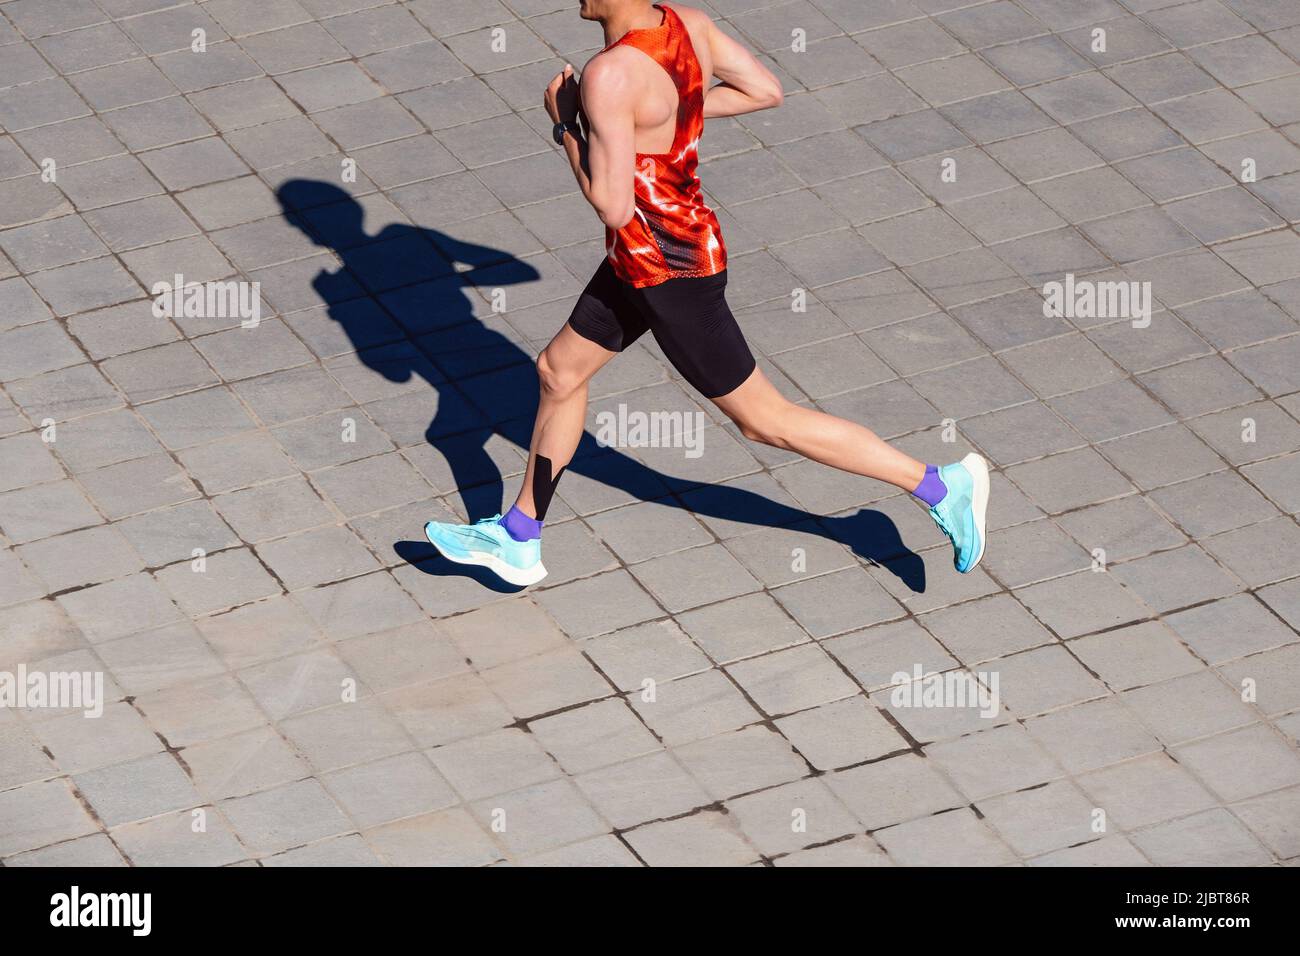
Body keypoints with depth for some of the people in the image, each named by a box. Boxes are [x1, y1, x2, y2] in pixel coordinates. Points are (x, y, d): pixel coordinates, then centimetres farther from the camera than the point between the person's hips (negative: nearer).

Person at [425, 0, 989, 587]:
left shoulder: (610, 76, -31)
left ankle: (943, 485, 12)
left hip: (668, 274, -9)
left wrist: (566, 125, -17)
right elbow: (766, 91, 7)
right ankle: (517, 542, 37)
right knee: (558, 373, 22)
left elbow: (614, 207, -30)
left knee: (766, 422, 5)